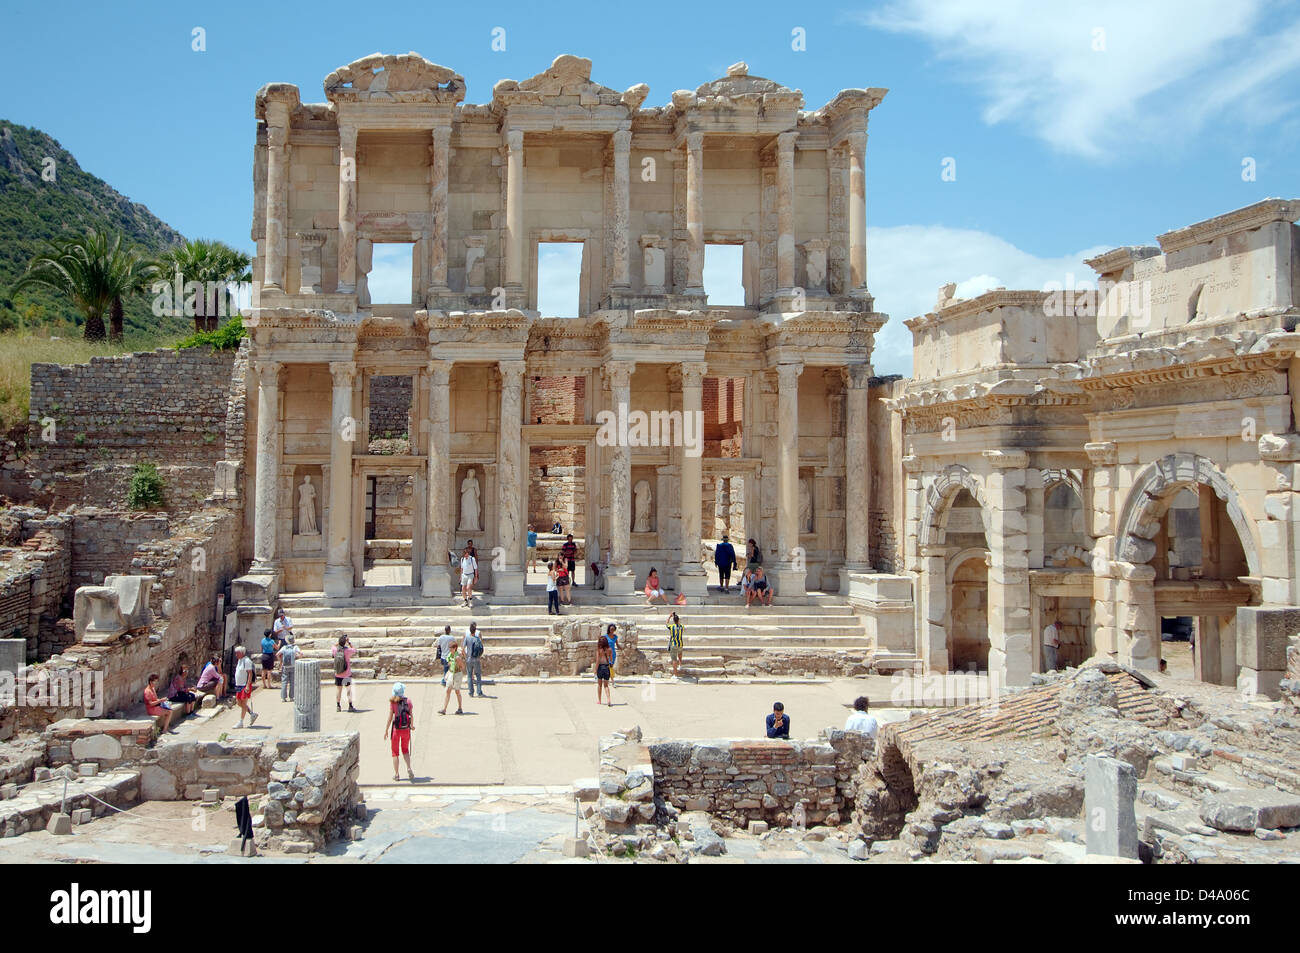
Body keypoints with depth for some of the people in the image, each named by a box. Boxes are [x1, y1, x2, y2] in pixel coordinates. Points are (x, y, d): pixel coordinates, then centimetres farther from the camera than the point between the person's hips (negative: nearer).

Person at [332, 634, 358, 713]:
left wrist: (338, 643, 11)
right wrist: (349, 642, 1)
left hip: (337, 674, 2)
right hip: (347, 674, -2)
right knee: (349, 689, 8)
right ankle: (350, 706, 9)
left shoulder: (335, 649, -13)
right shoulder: (348, 650, -20)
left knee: (338, 689, 14)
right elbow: (355, 651, 1)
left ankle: (338, 706, 21)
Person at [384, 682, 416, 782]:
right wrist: (412, 725, 17)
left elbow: (390, 717, -11)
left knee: (395, 752, 12)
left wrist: (386, 730, -2)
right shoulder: (408, 701, -3)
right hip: (406, 729, 2)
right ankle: (409, 768, 0)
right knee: (405, 750, 20)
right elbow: (412, 715, 0)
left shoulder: (392, 702, -10)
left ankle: (396, 774, 13)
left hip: (396, 729, -2)